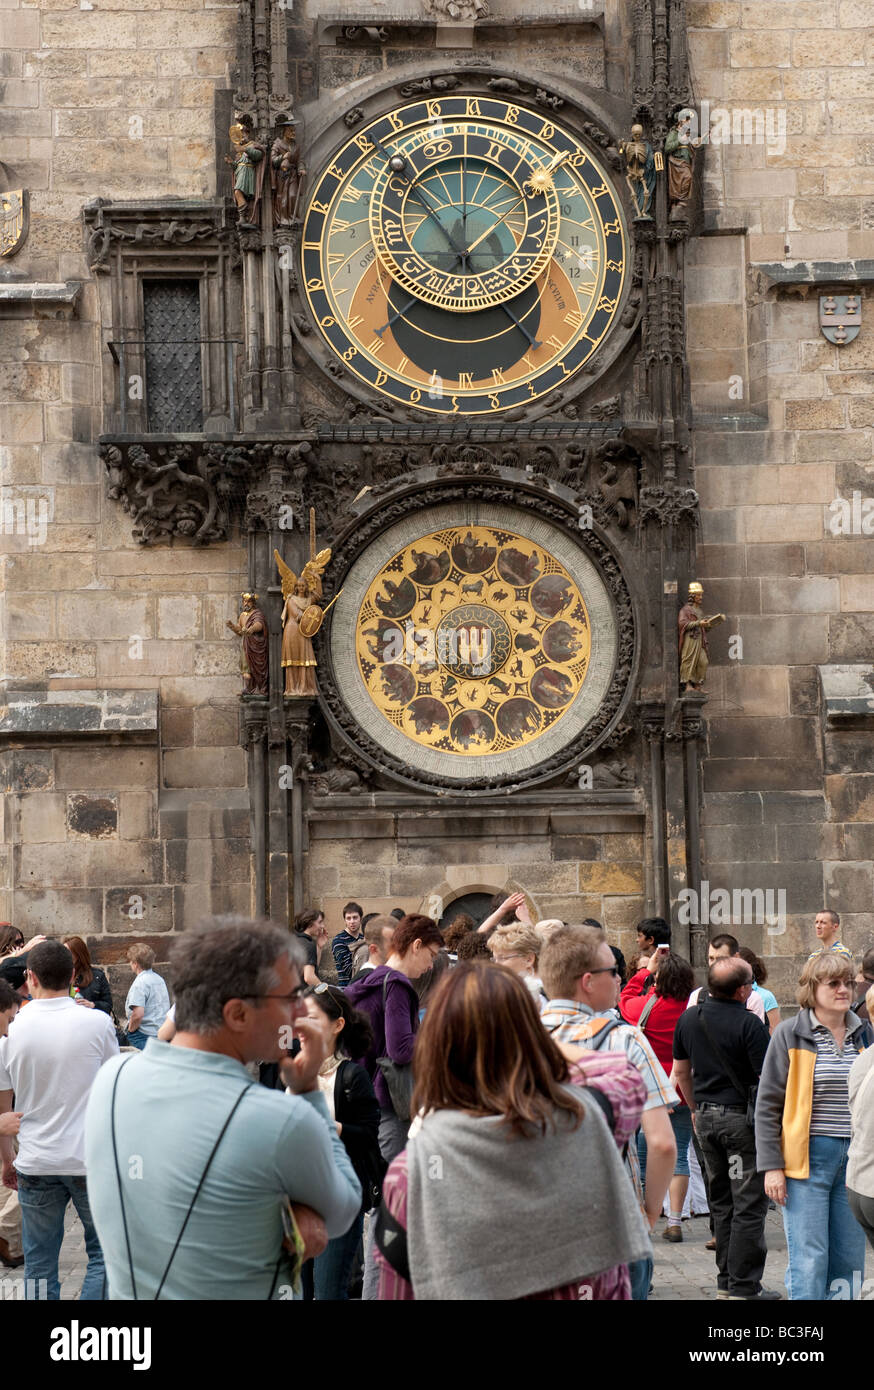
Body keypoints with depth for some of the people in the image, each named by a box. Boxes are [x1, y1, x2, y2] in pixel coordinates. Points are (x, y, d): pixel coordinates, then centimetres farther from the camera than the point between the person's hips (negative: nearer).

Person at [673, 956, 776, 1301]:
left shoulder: (689, 1018, 5)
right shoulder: (749, 1024, -16)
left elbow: (681, 1071, 14)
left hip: (706, 1116, 7)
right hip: (742, 1118, -7)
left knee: (721, 1201, 15)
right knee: (749, 1205, -1)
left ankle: (725, 1280, 20)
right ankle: (744, 1286, 0)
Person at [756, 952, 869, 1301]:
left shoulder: (862, 1034, 10)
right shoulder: (790, 1034, -3)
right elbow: (767, 1104, -3)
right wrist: (771, 1165, -9)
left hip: (853, 1159, 5)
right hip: (807, 1156, -5)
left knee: (850, 1258, 6)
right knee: (809, 1260, -6)